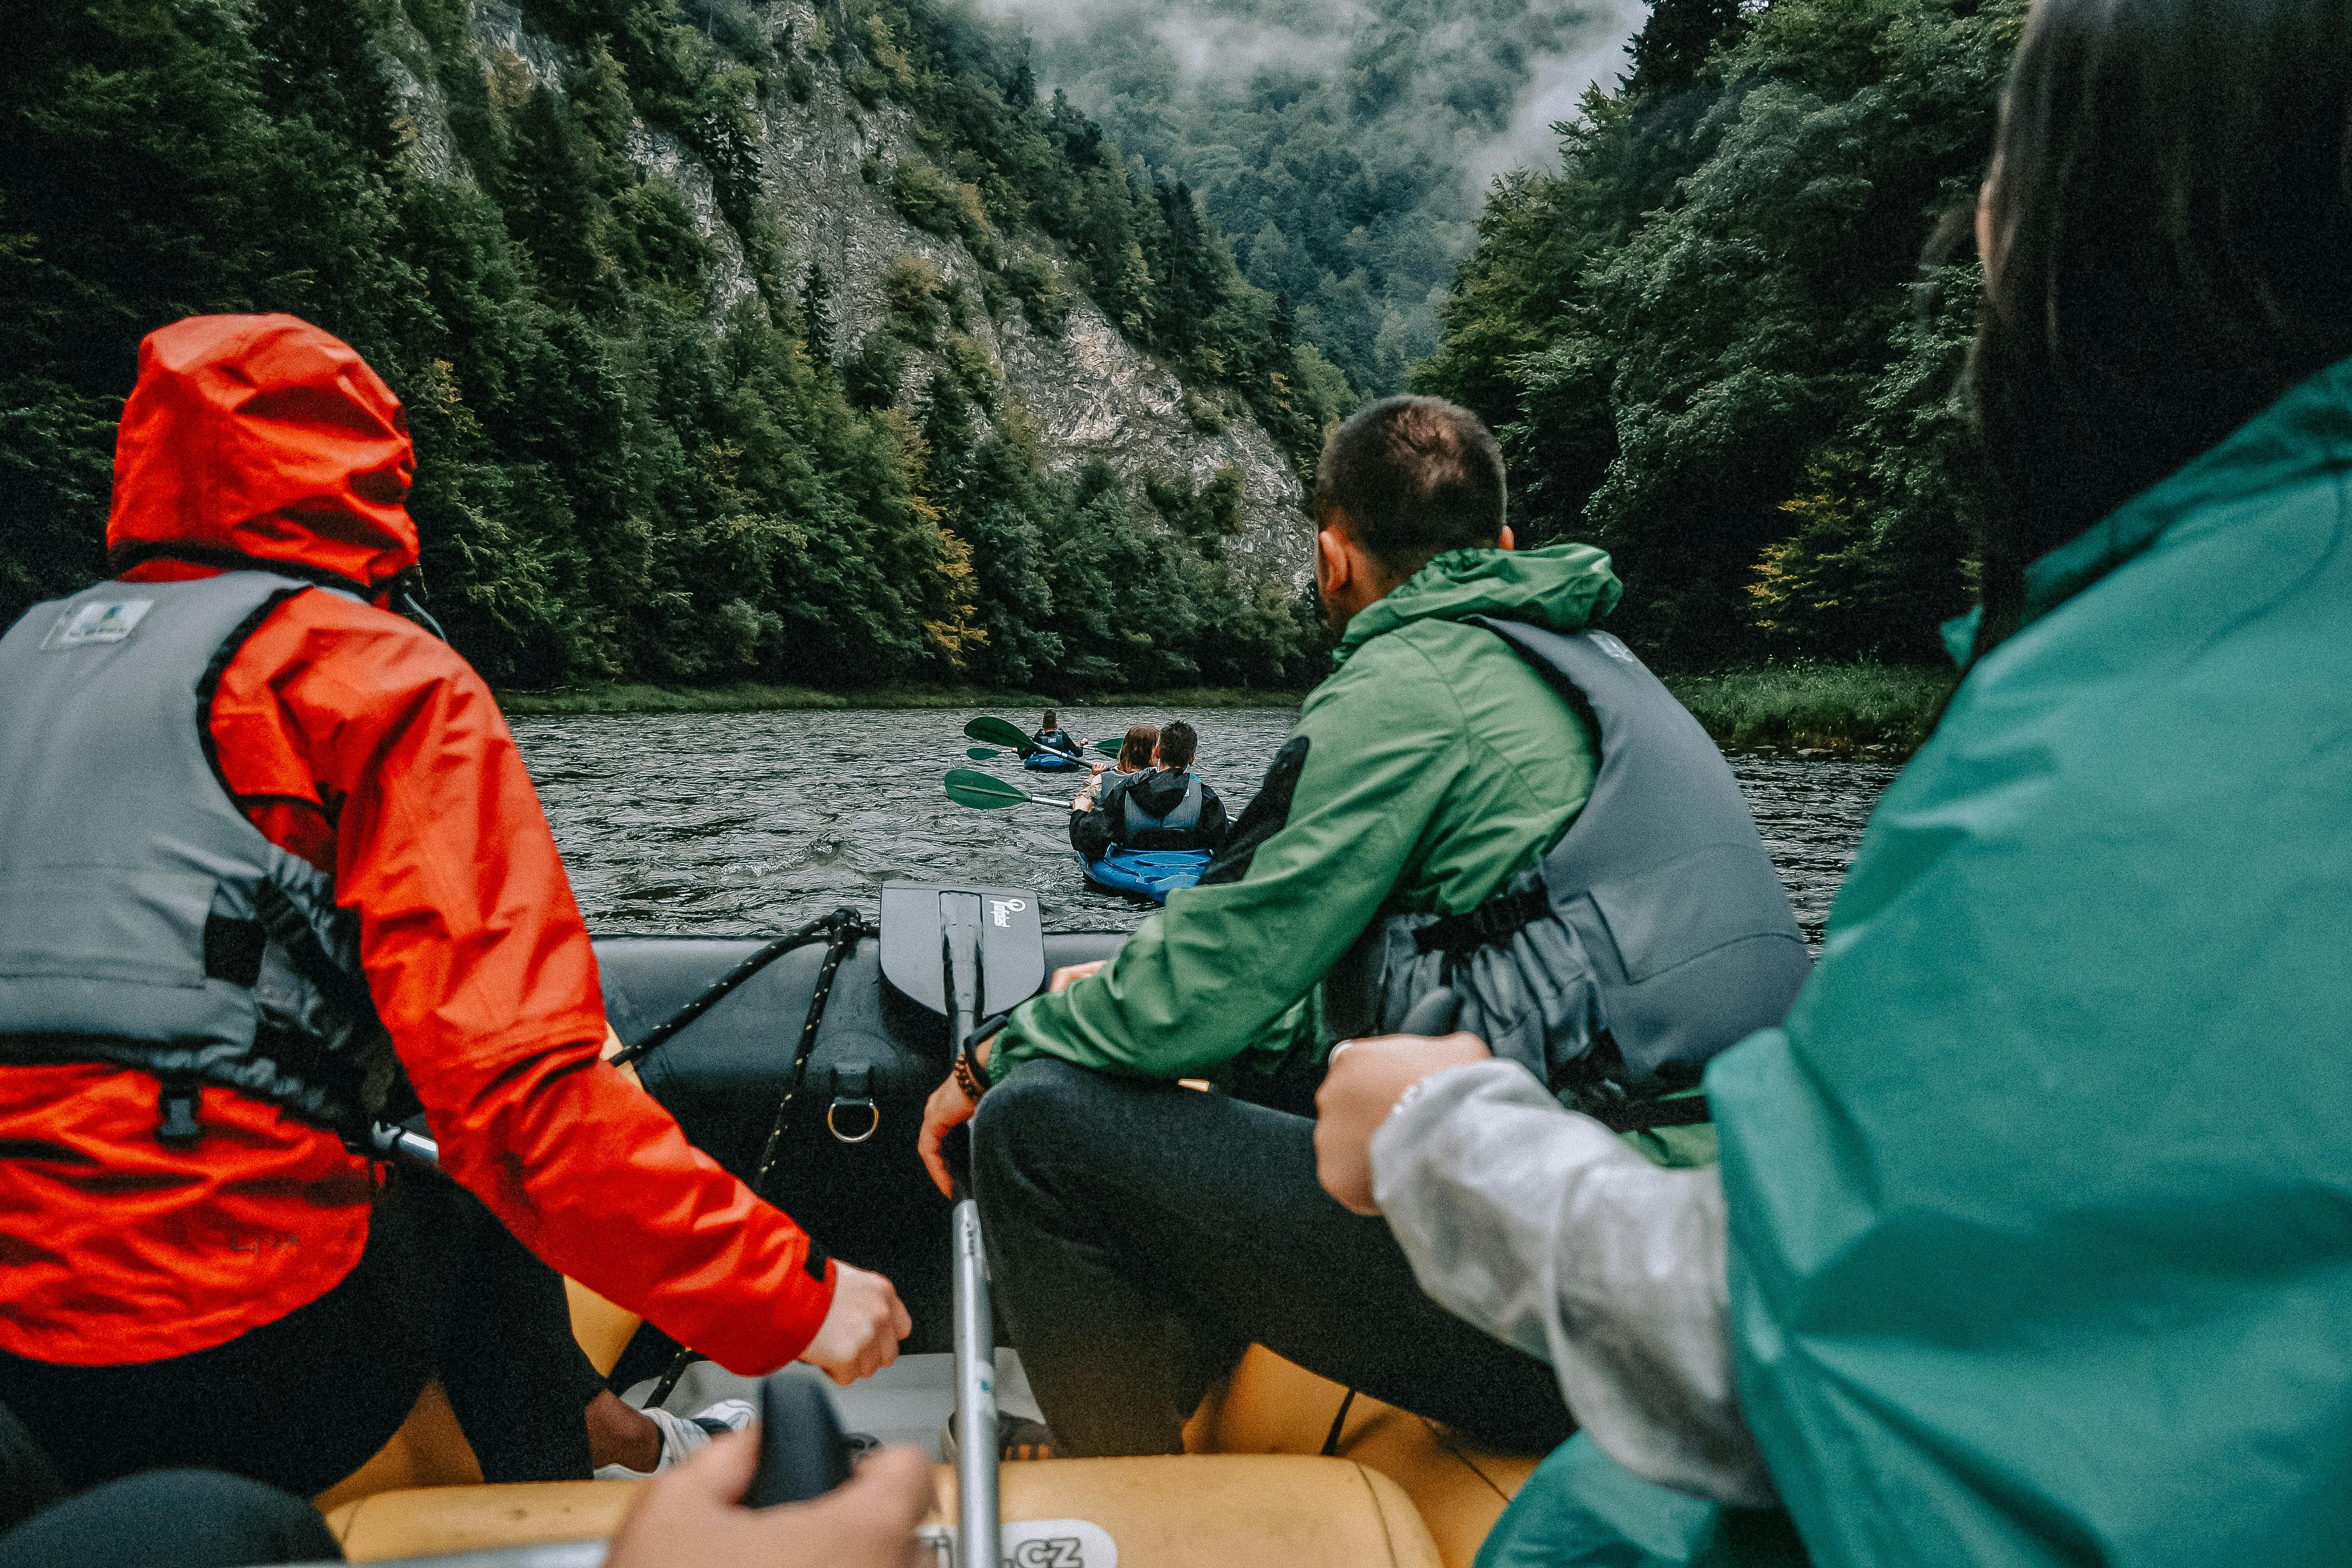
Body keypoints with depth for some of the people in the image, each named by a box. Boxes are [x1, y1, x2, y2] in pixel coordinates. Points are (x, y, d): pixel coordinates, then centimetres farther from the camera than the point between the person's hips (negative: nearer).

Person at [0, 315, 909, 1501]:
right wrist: (791, 1293, -14)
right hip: (235, 1374, -7)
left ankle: (632, 1445, 36)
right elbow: (518, 1092, -20)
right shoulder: (381, 676, -9)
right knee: (482, 1196, 22)